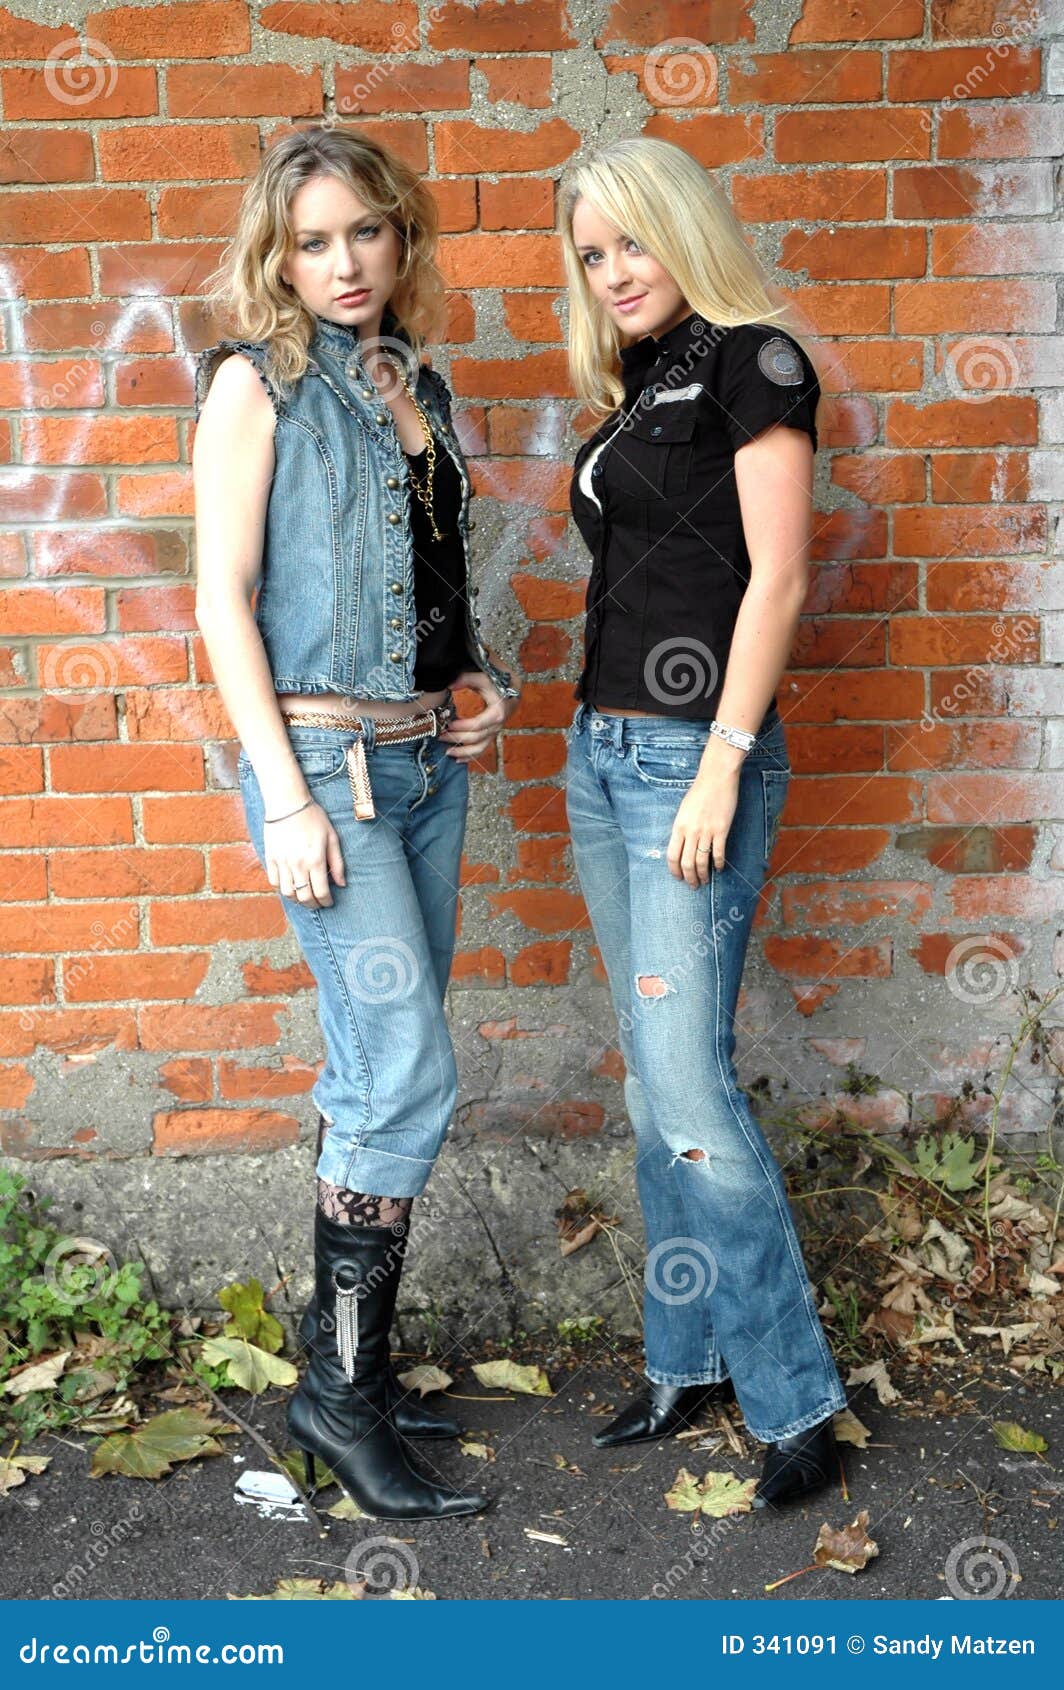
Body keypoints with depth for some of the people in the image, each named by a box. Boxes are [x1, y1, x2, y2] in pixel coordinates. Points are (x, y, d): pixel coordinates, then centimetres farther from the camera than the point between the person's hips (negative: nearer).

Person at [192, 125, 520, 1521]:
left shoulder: (418, 386, 15)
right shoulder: (258, 381, -3)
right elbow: (223, 596, -9)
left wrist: (491, 683, 8)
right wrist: (287, 797, -16)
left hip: (429, 761, 7)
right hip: (324, 758, -7)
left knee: (377, 1072, 10)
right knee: (411, 1074, -10)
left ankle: (349, 1356, 22)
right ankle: (338, 1391, 3)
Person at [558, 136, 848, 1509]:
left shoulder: (751, 362, -5)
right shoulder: (633, 393, 19)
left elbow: (776, 576, -13)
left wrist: (721, 767, -18)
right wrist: (602, 745, 16)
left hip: (693, 756, -9)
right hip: (600, 751, 9)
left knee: (687, 1086, -11)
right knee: (653, 1081, 11)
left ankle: (796, 1399, 2)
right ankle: (690, 1360, 22)